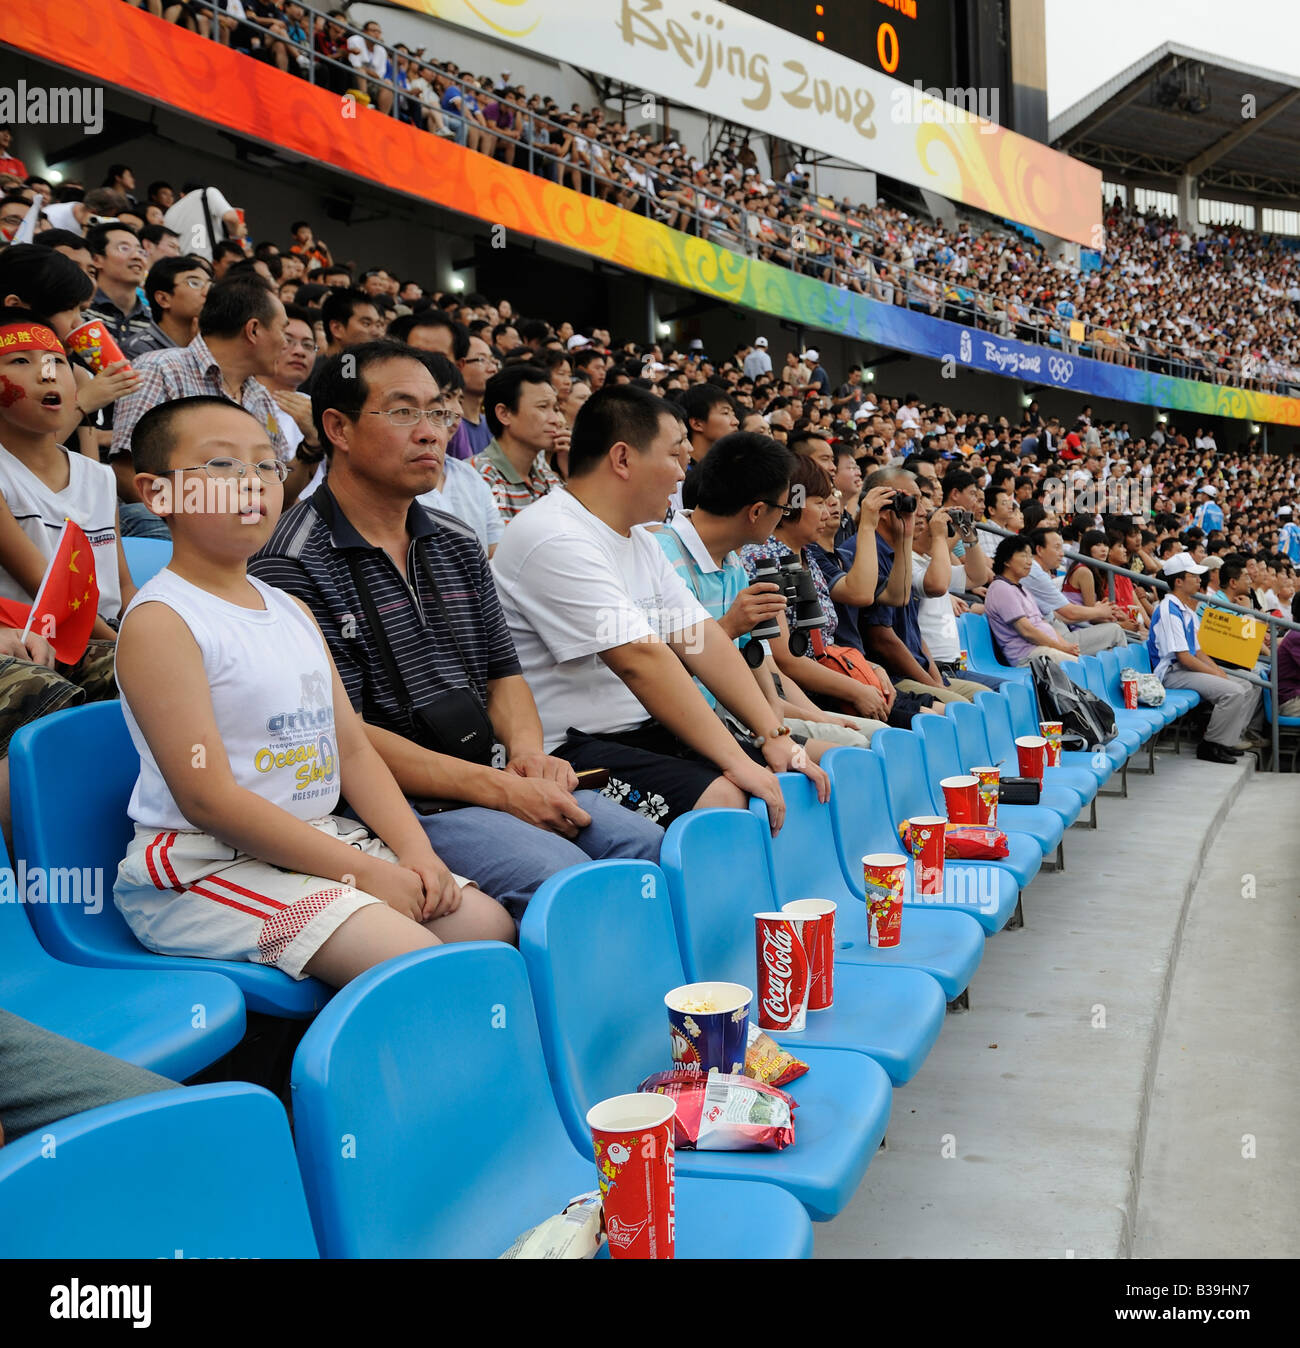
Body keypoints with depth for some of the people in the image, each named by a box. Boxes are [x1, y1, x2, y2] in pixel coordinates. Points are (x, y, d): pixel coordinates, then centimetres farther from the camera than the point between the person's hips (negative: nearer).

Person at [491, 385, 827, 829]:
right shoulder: (556, 541, -18)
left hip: (643, 732, 9)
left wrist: (774, 735, -3)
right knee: (720, 799, -28)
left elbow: (702, 639, 7)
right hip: (568, 748, -9)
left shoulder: (640, 539, 14)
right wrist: (735, 759, -25)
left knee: (788, 768, -1)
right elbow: (641, 660, -24)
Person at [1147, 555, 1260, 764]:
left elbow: (1197, 651, 19)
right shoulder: (1169, 611, -16)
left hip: (1189, 668, 11)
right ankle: (1210, 746, -12)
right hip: (1172, 673, -11)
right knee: (1233, 692, -24)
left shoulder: (1187, 611, 17)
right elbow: (1184, 657, -19)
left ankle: (1227, 740, 7)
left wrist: (1220, 672, 5)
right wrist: (1216, 674, -13)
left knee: (1249, 689, 7)